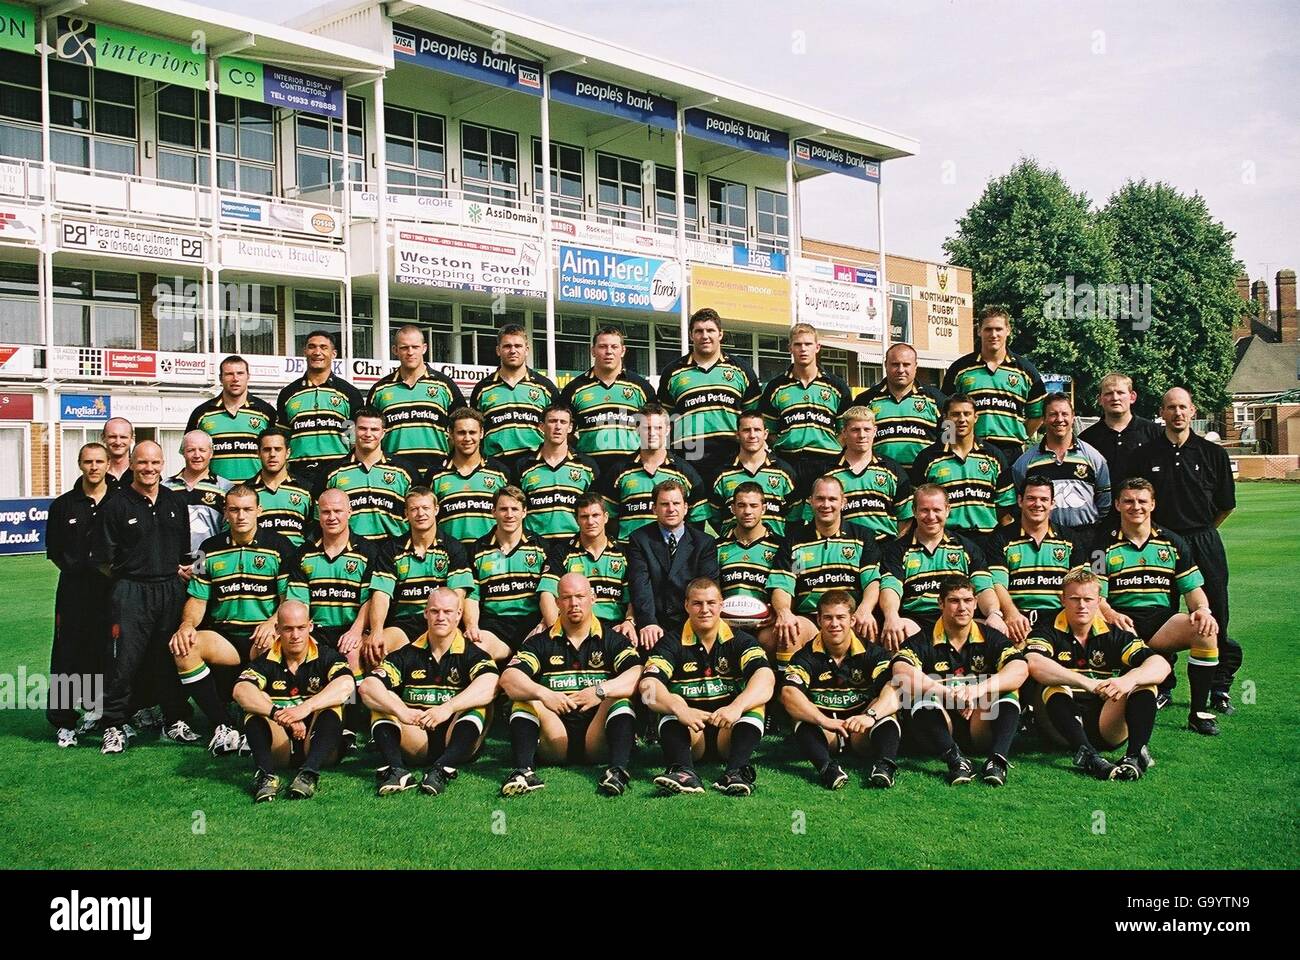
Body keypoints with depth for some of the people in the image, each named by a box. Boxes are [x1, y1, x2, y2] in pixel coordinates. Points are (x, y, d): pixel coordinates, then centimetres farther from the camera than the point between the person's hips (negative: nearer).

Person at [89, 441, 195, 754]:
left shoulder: (175, 502, 11)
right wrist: (129, 574, -3)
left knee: (172, 658, 10)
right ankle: (114, 727, 7)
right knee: (125, 661, -4)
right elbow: (103, 559, -3)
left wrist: (184, 571, 5)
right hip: (131, 591, -4)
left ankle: (174, 721, 21)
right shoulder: (116, 505, -4)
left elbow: (187, 551, 20)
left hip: (172, 590, 4)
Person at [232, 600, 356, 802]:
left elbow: (346, 685, -22)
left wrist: (306, 708, -36)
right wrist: (278, 714, -34)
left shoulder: (326, 657, 1)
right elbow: (241, 691, -18)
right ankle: (266, 773, -40)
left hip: (317, 746, -1)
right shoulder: (266, 662, 3)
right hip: (280, 749, 1)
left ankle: (309, 772, -47)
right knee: (256, 708, -20)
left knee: (330, 708, -26)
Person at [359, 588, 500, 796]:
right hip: (416, 745, 2)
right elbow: (366, 687, -9)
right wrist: (401, 711, -27)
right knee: (383, 702, -15)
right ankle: (395, 769, -38)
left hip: (457, 743, -2)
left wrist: (448, 708, -36)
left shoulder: (471, 654, 1)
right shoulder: (407, 655, 7)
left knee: (478, 704, -25)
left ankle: (443, 769, -45)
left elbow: (491, 685, -23)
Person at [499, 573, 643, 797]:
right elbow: (508, 678, -7)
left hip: (597, 737, -1)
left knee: (620, 699, -24)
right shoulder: (540, 643, 11)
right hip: (554, 743, 1)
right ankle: (524, 769, -40)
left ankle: (618, 769, -43)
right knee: (524, 700, -20)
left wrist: (601, 690, -28)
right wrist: (542, 693, -26)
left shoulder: (613, 640, 9)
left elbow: (639, 676, -11)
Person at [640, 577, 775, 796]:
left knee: (755, 701, -23)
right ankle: (684, 771, -47)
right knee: (673, 701, -25)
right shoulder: (672, 643, 2)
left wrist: (737, 706, -38)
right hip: (687, 734, 0)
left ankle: (735, 771, -43)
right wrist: (680, 709, -36)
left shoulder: (740, 641, 3)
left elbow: (766, 678, -17)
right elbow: (648, 685, -16)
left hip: (730, 732, 0)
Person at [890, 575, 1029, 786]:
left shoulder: (991, 638, 7)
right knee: (922, 696, -27)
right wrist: (950, 694, -30)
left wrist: (978, 690, -29)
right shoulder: (922, 641, 2)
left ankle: (998, 759, -36)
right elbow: (901, 672, -19)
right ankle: (955, 759, -42)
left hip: (982, 727, 1)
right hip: (938, 730, -1)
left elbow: (1020, 671, -12)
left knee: (1008, 692, -22)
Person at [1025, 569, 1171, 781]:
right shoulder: (1048, 630, 0)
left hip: (1107, 728, 3)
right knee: (1053, 685, -28)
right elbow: (1033, 663, -24)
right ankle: (1087, 755, -47)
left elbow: (1162, 665, -6)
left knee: (1144, 682, -15)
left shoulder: (1114, 634, 7)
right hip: (1065, 725, -2)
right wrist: (1088, 683, -32)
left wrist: (1129, 679, -29)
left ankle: (1136, 754, -35)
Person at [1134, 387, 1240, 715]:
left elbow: (1226, 504, 11)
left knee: (1214, 619, 2)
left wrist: (1203, 529, 12)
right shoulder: (1147, 454, 1)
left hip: (1204, 543, 0)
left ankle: (1220, 689, 14)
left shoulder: (1213, 453, 2)